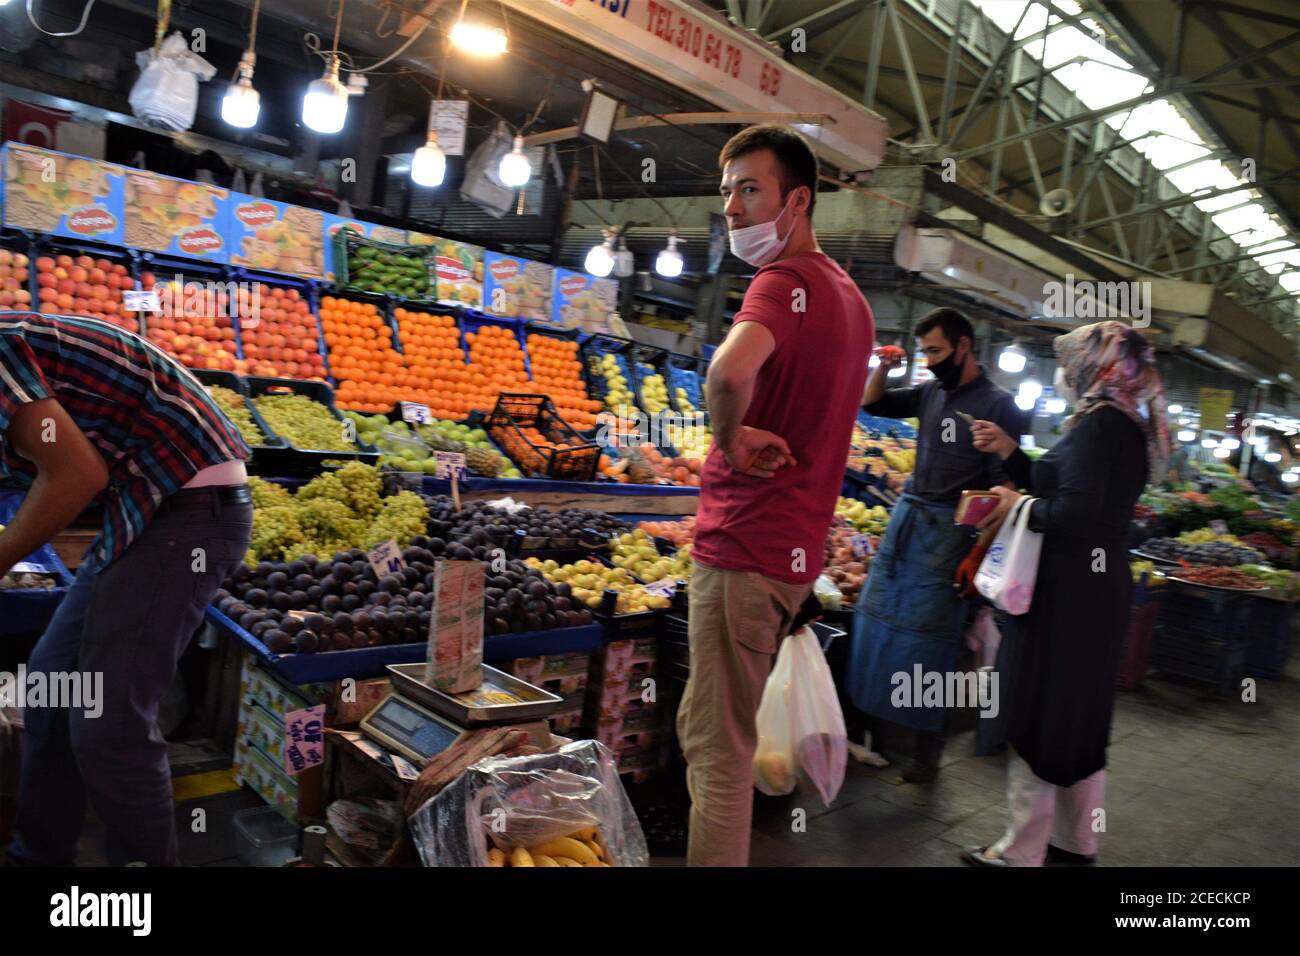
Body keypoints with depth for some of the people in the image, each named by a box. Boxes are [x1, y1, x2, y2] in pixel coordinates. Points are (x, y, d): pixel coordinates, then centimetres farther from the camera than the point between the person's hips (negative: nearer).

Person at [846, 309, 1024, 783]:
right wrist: (883, 368, 1)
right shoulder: (931, 392, 9)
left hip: (947, 530, -6)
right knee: (876, 621, 8)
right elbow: (871, 403, 21)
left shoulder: (998, 405, -9)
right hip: (906, 516, 7)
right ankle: (870, 724, 21)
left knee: (926, 640, -2)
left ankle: (927, 749, 12)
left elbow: (1004, 488, -15)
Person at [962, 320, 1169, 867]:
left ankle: (1022, 853, 12)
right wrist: (1008, 452, 12)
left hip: (1070, 594, -10)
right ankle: (1076, 842, 33)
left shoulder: (1099, 424, -18)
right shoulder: (1130, 427, 13)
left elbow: (1074, 516, -27)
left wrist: (1020, 507, -11)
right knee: (1080, 715, 19)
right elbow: (1062, 489, 16)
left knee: (1039, 722, 0)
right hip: (1102, 585, 10)